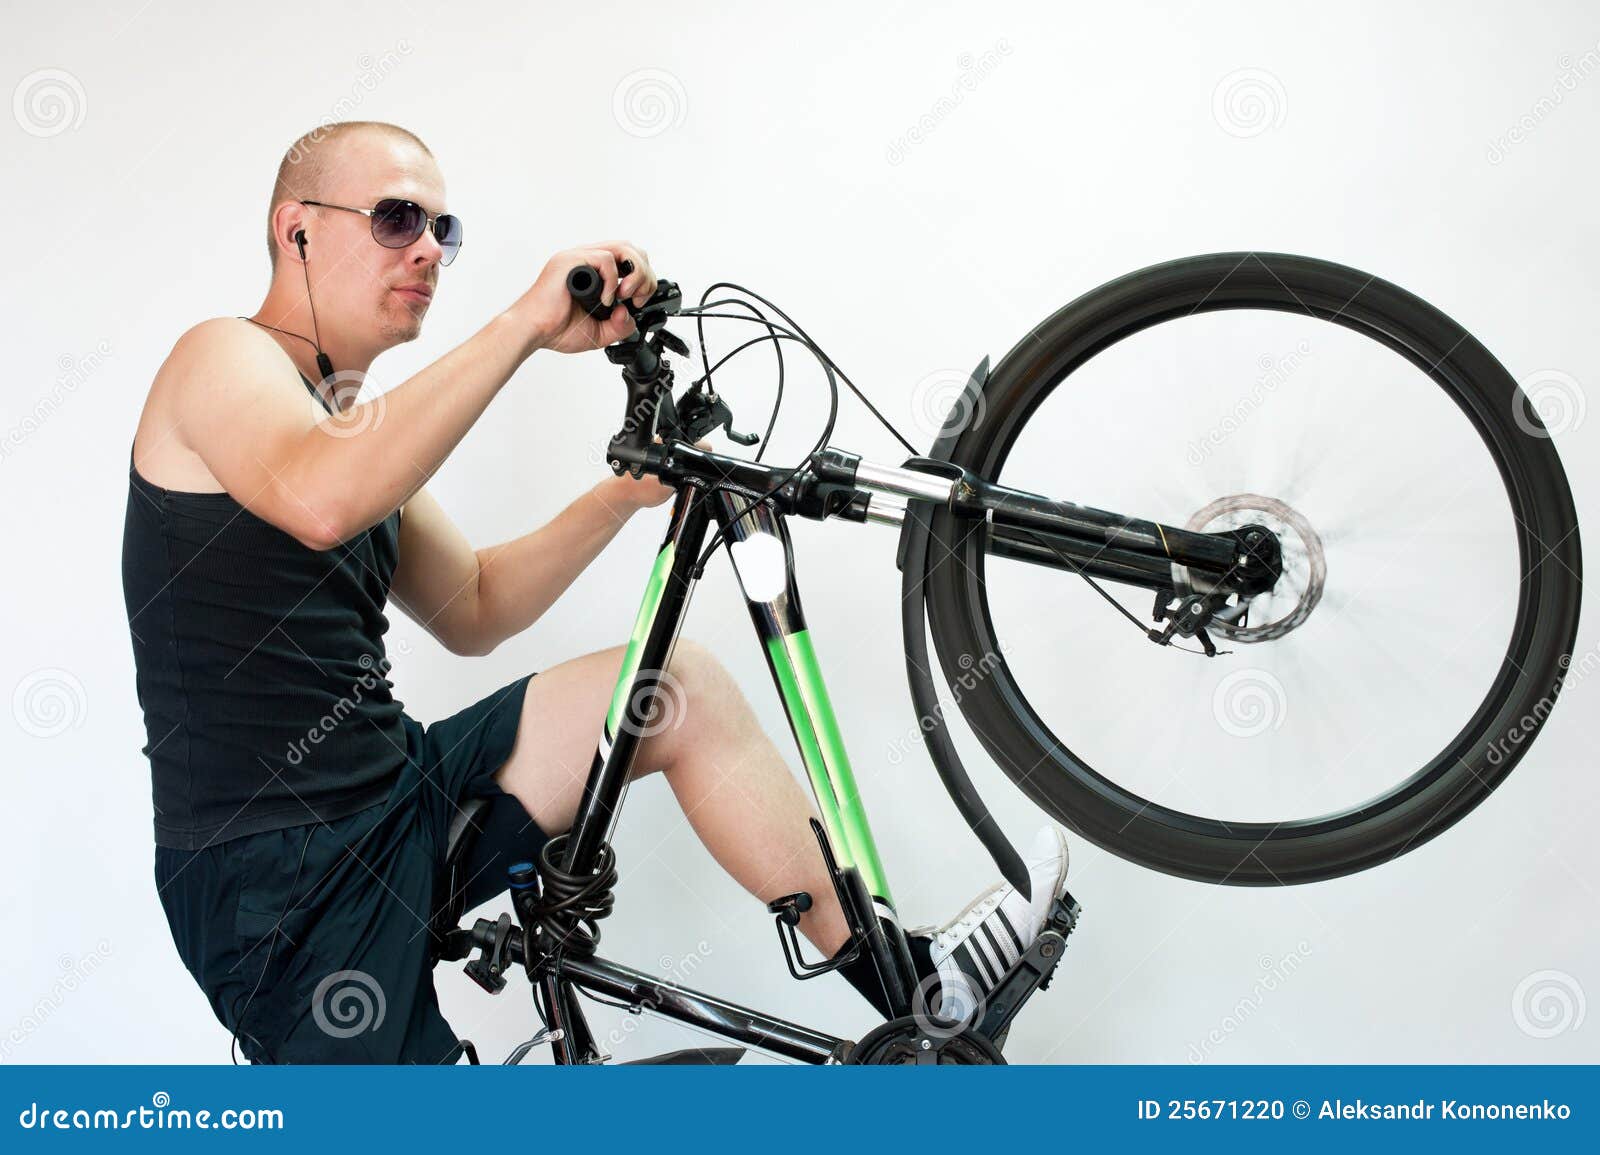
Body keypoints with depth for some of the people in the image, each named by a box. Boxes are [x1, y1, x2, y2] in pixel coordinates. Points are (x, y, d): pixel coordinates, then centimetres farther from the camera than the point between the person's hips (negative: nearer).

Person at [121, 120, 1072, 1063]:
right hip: (280, 888, -8)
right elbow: (318, 501, -34)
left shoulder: (356, 418, 16)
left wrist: (629, 494, 5)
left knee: (684, 685, 2)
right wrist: (527, 324, -31)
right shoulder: (225, 358, -10)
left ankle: (907, 975, 8)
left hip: (400, 802, 8)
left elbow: (472, 611, 18)